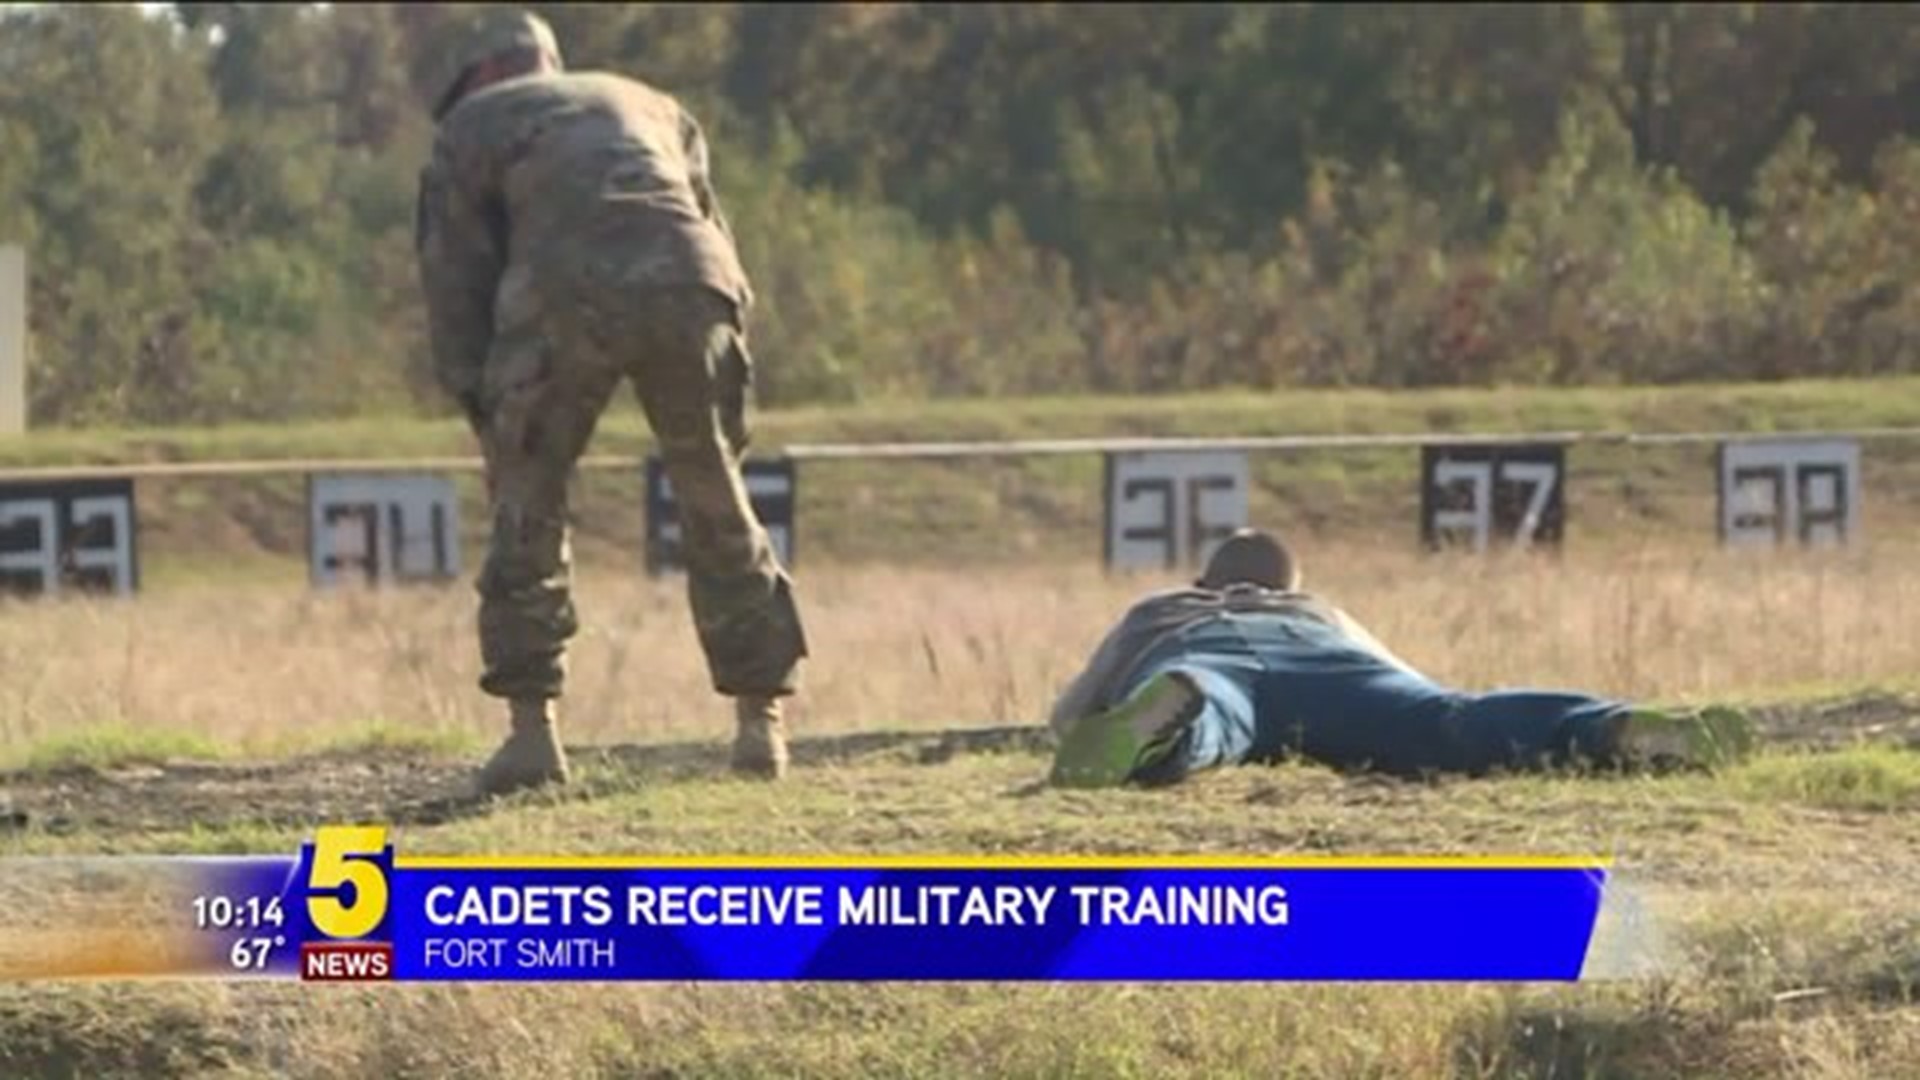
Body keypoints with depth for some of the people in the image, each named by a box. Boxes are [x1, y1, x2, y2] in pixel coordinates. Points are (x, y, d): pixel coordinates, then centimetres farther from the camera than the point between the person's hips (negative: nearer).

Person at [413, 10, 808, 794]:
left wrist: (489, 423, 21)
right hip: (689, 286, 3)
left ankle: (533, 728, 5)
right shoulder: (652, 107, 38)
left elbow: (454, 285, 19)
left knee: (528, 504, 11)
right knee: (718, 507, 16)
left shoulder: (469, 128, 27)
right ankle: (761, 722, 17)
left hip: (563, 292, -3)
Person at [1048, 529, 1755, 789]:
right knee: (1453, 726, -25)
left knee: (1206, 717, -38)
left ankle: (1168, 712, -76)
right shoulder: (1318, 612, 47)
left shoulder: (1153, 615, 45)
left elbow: (1066, 714, 55)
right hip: (1313, 655, 1)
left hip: (1195, 658, -1)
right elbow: (1412, 692, 55)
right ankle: (1624, 732, -51)